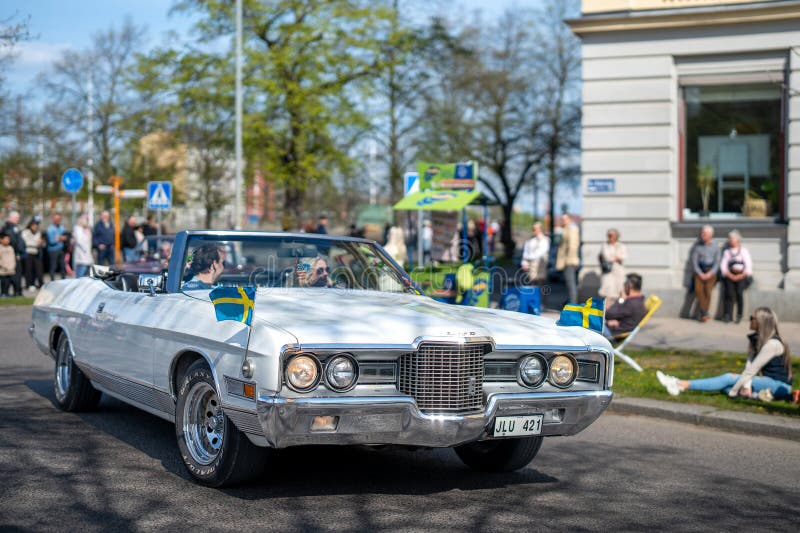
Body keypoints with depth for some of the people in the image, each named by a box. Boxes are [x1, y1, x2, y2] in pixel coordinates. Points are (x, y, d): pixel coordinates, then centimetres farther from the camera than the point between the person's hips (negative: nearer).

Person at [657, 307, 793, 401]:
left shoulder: (772, 344, -18)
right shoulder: (756, 339, 9)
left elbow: (752, 370, -19)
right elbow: (749, 366, -2)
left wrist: (733, 391, -18)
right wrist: (746, 385, -20)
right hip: (765, 381, 8)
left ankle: (683, 385, -22)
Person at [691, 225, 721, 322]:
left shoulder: (715, 247, 8)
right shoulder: (697, 247, 9)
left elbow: (717, 263, 4)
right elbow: (694, 262, 5)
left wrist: (710, 274, -11)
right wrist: (700, 274, -9)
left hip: (711, 272, 0)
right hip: (699, 272, 0)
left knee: (707, 289, -21)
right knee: (698, 289, -23)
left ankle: (702, 314, -16)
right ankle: (704, 313, -21)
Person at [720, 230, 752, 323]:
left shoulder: (744, 251, 13)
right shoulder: (726, 252, 19)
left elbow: (748, 266, 4)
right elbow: (723, 266, 9)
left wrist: (741, 275, -11)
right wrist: (730, 275, -8)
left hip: (742, 276, -2)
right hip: (730, 276, 2)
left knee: (739, 291, -29)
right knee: (730, 290, -27)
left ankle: (739, 315, -25)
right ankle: (727, 314, -29)